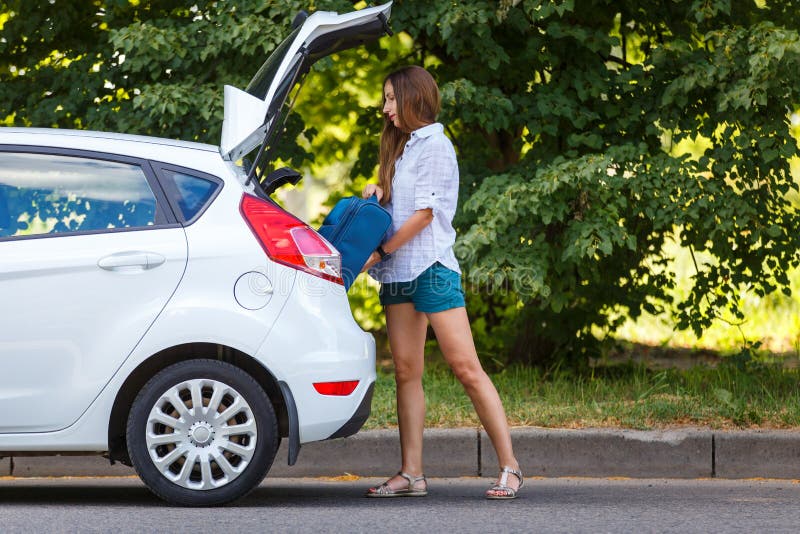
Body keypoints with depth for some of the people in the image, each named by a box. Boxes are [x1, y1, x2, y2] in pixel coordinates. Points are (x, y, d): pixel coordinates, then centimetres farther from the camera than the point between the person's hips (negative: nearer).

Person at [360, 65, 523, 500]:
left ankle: (509, 467, -10)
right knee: (406, 372, 3)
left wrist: (380, 252, -9)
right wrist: (377, 191, 2)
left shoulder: (434, 145, -6)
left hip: (432, 269, -9)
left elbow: (424, 212, -12)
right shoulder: (402, 147, 20)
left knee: (466, 368, -11)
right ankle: (411, 474, 2)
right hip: (398, 275, 9)